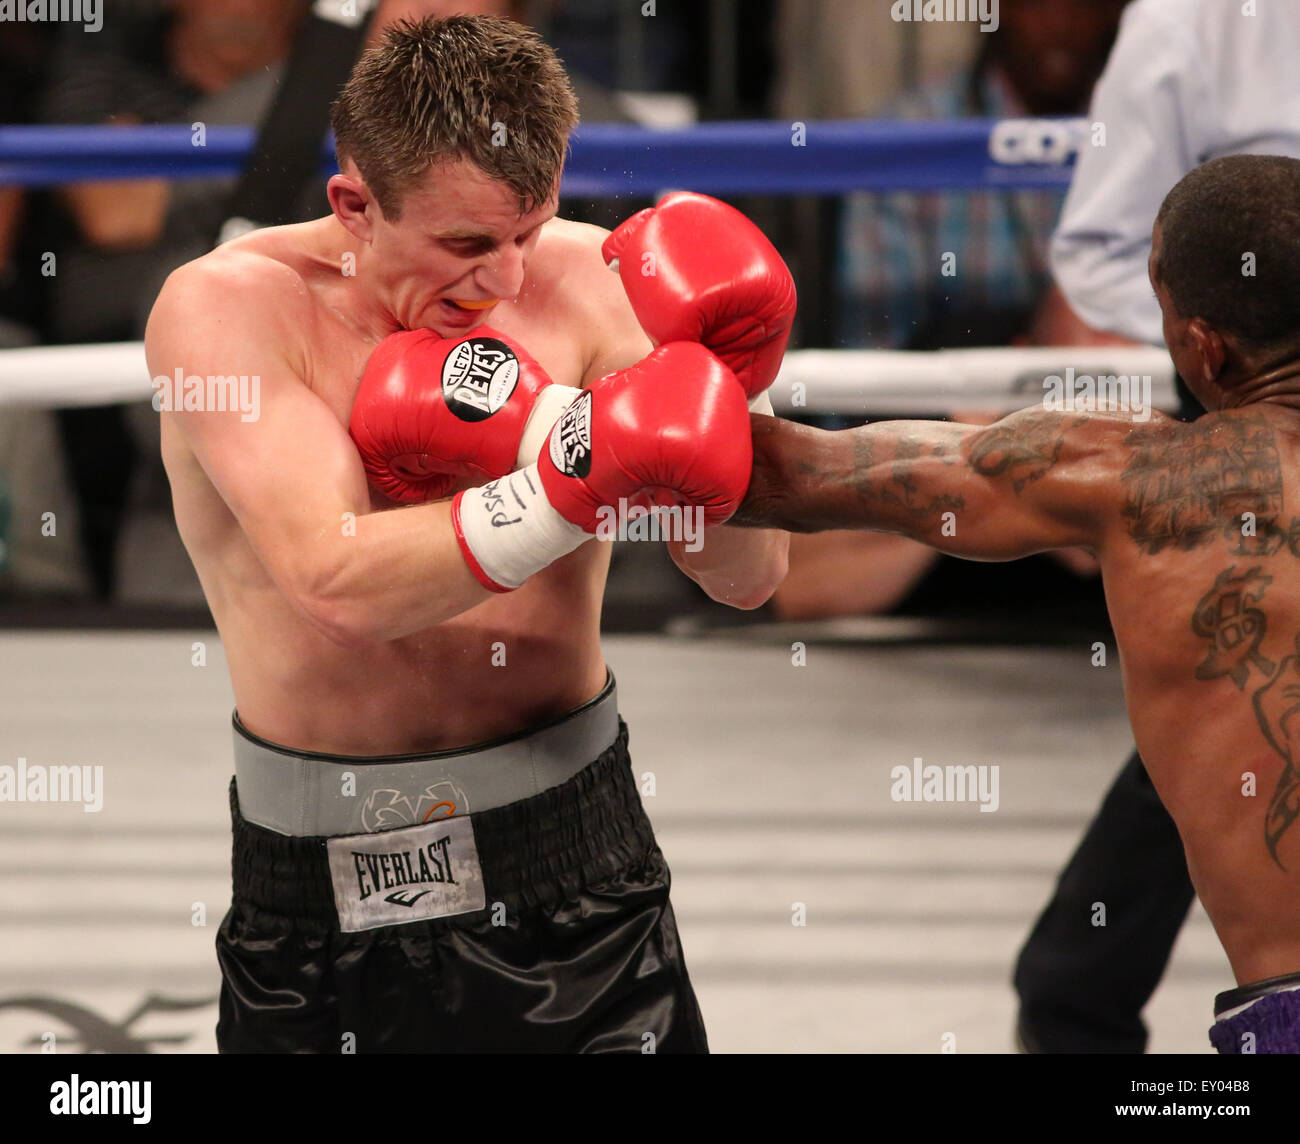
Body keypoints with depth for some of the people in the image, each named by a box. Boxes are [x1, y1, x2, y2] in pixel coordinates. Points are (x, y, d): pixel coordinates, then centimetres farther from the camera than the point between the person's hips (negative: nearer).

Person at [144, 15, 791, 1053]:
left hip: (577, 843, 1)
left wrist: (540, 420, -23)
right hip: (333, 878, -1)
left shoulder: (581, 278, -5)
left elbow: (748, 577, -8)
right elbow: (340, 585, -24)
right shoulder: (225, 307, -11)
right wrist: (577, 480, -33)